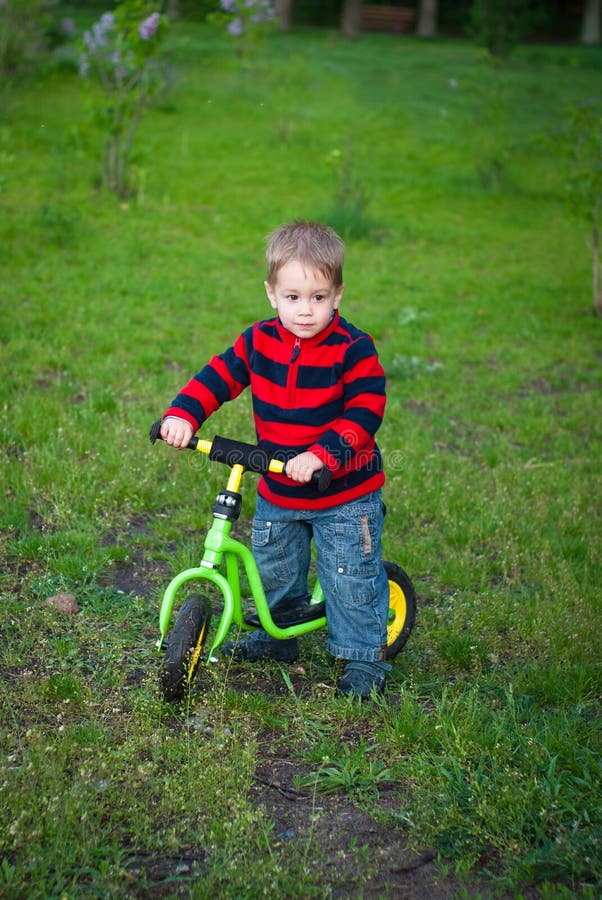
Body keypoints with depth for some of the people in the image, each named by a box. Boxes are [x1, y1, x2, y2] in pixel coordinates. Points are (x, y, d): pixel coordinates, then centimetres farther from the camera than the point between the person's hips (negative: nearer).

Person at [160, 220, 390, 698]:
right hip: (277, 492, 5)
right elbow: (218, 376, -3)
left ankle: (363, 658, 18)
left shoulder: (354, 349, -17)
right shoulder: (259, 342, -4)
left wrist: (321, 455, -34)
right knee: (273, 570, 19)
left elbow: (364, 413, -22)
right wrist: (183, 414, -21)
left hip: (345, 492, -5)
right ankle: (276, 635, 42)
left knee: (351, 579, 1)